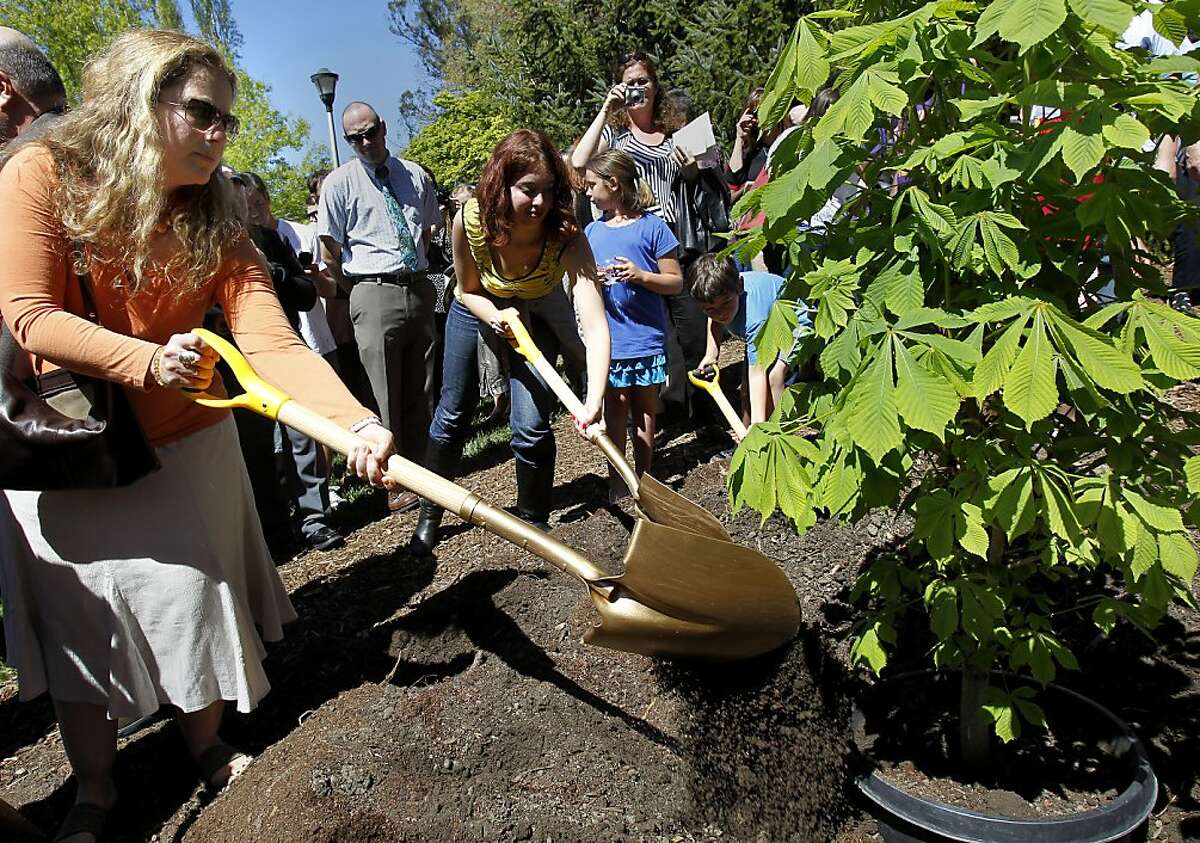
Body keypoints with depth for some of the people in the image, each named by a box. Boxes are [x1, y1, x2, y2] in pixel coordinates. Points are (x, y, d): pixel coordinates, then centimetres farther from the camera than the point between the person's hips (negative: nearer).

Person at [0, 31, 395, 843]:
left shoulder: (215, 221, -10)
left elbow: (274, 343, -23)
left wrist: (356, 420, -39)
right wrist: (148, 362, -31)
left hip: (184, 448, 2)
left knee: (197, 598, 12)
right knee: (81, 621, 12)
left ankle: (208, 747, 38)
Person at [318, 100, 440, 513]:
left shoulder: (414, 174, 12)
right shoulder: (340, 182, 0)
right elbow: (329, 252, 0)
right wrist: (358, 290, 3)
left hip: (419, 289, 4)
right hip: (374, 295, -4)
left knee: (420, 390, 12)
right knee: (385, 395, -1)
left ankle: (421, 470, 25)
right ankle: (395, 484, 9)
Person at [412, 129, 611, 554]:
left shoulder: (567, 238, -38)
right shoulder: (470, 221, -33)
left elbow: (596, 326, -49)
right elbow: (467, 290, -14)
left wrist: (593, 401, -63)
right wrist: (495, 315, -36)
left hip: (535, 317, -1)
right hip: (478, 309, 2)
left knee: (531, 427, -12)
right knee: (452, 414, 11)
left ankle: (534, 519, 15)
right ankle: (430, 513, 33)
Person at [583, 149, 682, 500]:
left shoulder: (652, 227, -4)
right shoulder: (592, 231, 10)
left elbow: (676, 282, -3)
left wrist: (641, 276, -19)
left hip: (645, 339, -3)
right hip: (606, 340, 3)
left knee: (644, 410, 8)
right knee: (614, 407, 6)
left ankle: (642, 480, 20)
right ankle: (616, 481, 15)